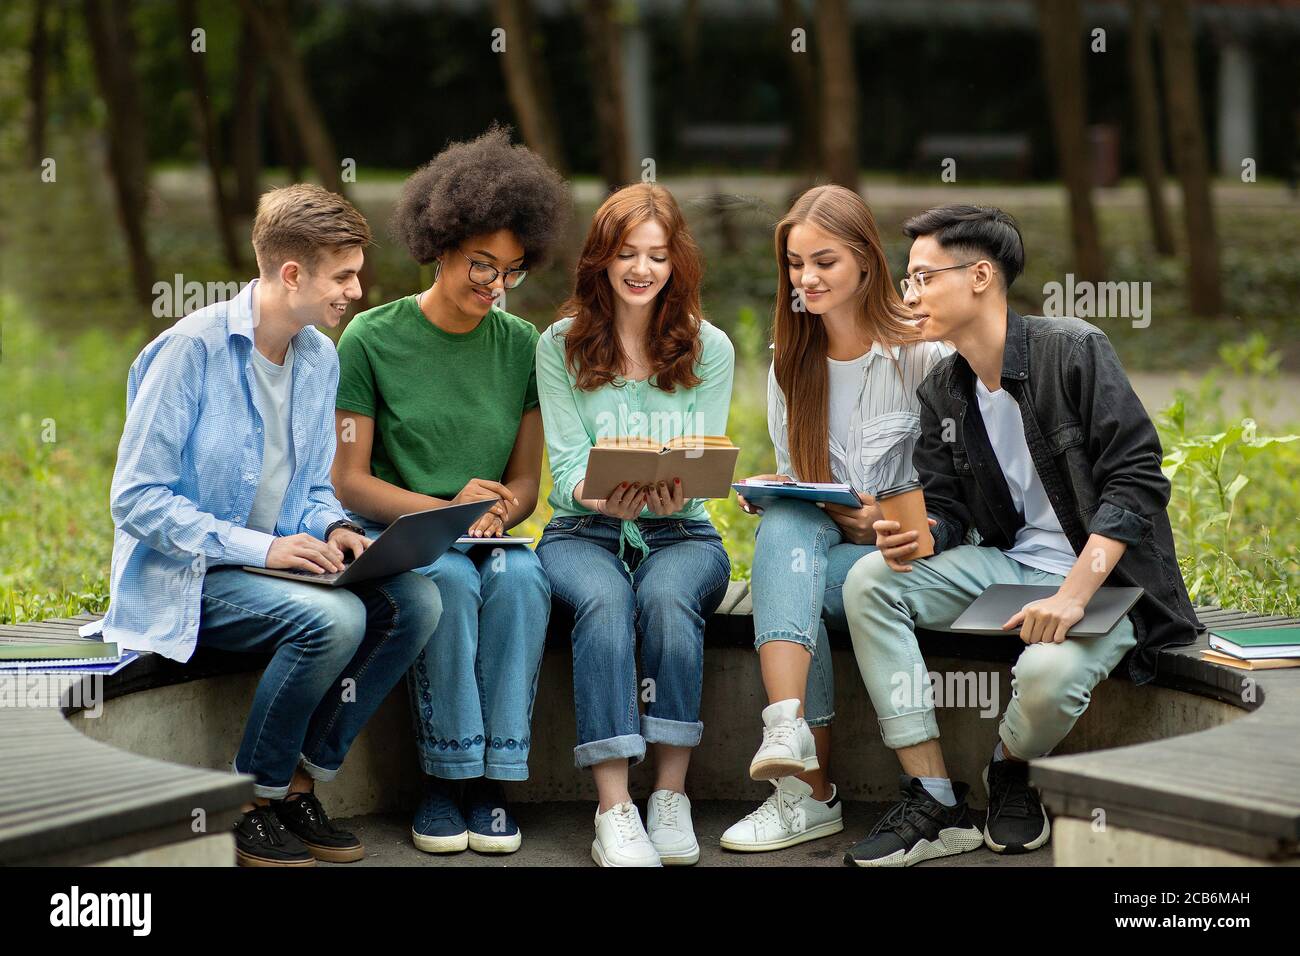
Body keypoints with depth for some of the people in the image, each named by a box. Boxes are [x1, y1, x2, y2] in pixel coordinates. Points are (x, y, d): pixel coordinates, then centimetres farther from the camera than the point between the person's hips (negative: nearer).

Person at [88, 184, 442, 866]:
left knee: (416, 600, -15)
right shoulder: (193, 348, -16)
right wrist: (262, 548, -24)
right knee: (333, 617, -32)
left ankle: (301, 786, -6)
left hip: (280, 558, 7)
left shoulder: (321, 357, 7)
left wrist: (332, 529, -8)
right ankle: (251, 806, -12)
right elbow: (136, 499, -18)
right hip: (186, 577, -7)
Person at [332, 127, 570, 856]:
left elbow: (525, 480, 10)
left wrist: (497, 513, -14)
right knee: (450, 580, -35)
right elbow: (349, 482, -4)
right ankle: (445, 776, -25)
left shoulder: (522, 346, 7)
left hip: (490, 540, 3)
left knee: (521, 577, -32)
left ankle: (492, 780, -27)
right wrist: (446, 509, -17)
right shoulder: (372, 340, -3)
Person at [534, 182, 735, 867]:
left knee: (667, 598, -35)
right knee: (604, 601, -35)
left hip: (680, 532, 1)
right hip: (585, 530, 0)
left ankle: (671, 798, -28)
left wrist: (674, 494, -26)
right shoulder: (561, 345, 4)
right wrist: (599, 496, -28)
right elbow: (566, 462, -4)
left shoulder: (709, 349, 5)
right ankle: (615, 813, -40)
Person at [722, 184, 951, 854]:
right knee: (784, 520, -33)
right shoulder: (791, 362, 12)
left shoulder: (922, 354, -5)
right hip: (814, 546, 4)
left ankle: (808, 790, -29)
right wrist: (767, 492, -5)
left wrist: (890, 518, -21)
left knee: (778, 582, -32)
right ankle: (789, 736, -47)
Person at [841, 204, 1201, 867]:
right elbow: (944, 514, 9)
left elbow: (1137, 481, -20)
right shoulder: (940, 394, 8)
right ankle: (935, 803, -15)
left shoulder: (1073, 351, -13)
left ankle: (1011, 771, 3)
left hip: (1104, 575, -6)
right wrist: (911, 537, -17)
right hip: (1009, 564, 7)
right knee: (870, 580, -16)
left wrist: (1071, 594, -29)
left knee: (1048, 670, -37)